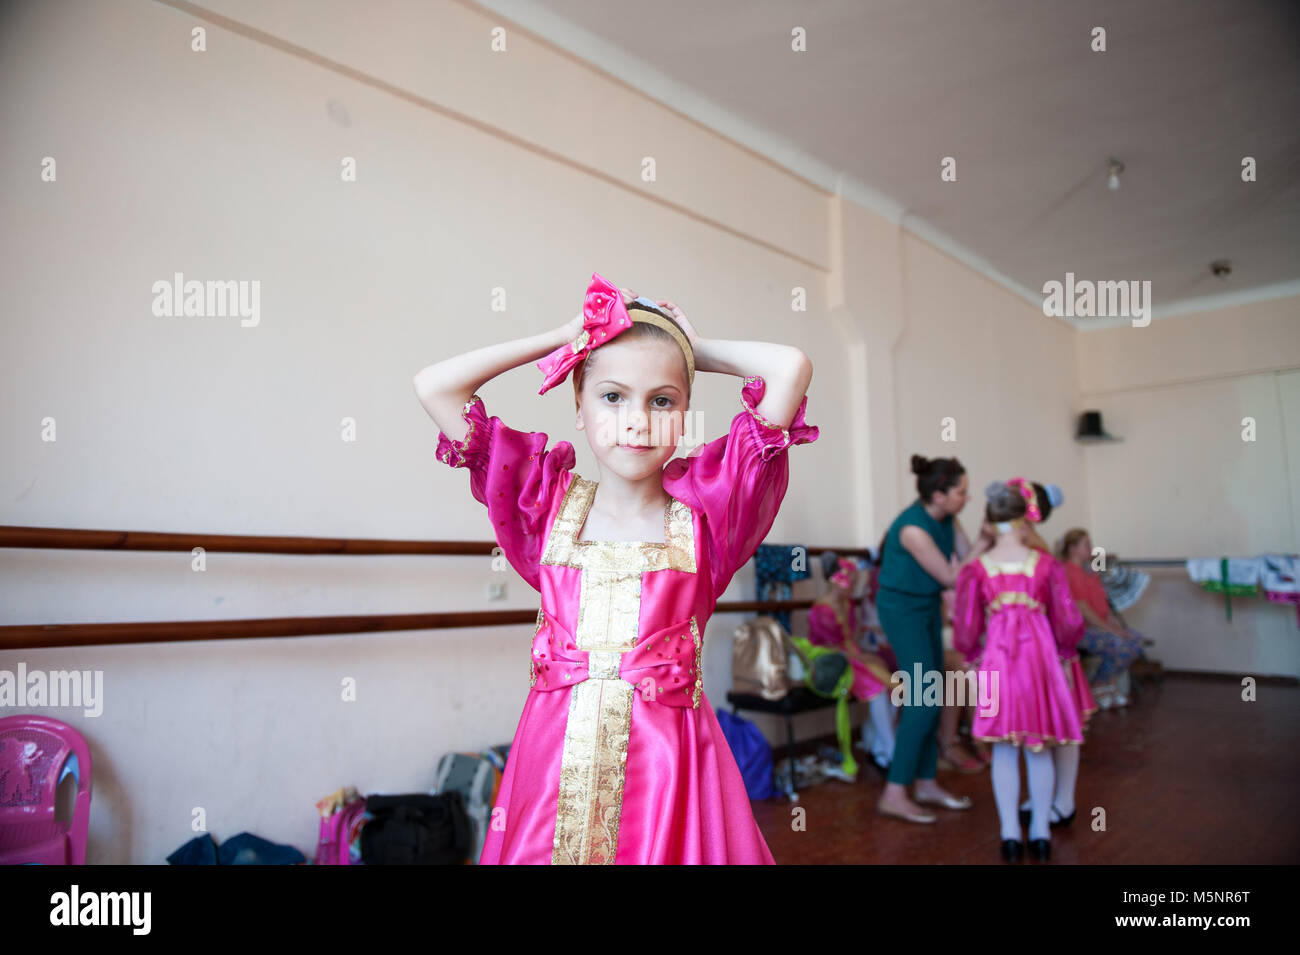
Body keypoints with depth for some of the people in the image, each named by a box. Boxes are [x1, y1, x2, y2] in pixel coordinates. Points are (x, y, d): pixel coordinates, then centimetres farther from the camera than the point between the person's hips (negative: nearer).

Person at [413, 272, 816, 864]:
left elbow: (792, 369, -11)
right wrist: (564, 336, 3)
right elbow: (434, 386, 0)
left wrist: (694, 347, 3)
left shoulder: (705, 505, -3)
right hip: (554, 750, 2)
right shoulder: (549, 501, 1)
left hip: (666, 754, -1)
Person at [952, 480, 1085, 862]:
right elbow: (1070, 623, -1)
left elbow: (966, 631, -3)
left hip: (997, 660, 0)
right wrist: (1058, 649, 17)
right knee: (1040, 748, 13)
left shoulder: (975, 569, -3)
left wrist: (974, 655, 16)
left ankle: (1010, 835, 14)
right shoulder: (1046, 564, -3)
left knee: (1004, 749, 10)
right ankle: (1040, 834, 21)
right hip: (1040, 658, 1)